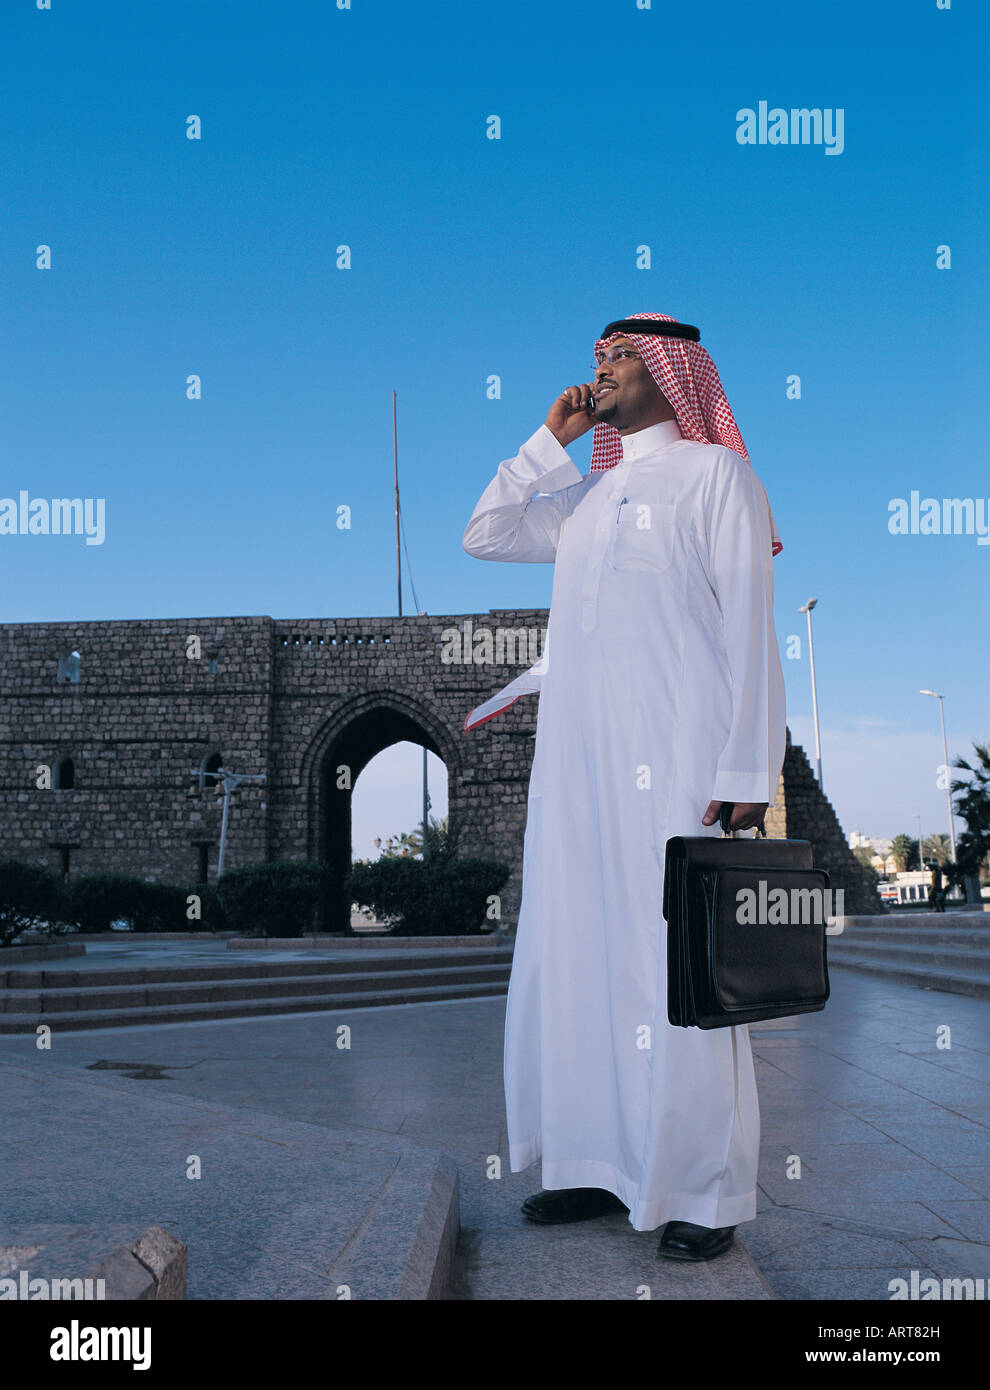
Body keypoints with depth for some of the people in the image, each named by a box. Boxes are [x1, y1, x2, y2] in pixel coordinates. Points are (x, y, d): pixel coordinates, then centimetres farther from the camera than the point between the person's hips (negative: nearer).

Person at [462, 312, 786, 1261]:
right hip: (577, 758, 7)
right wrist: (550, 440, 14)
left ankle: (708, 1194, 6)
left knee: (676, 966, -5)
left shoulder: (716, 474, 2)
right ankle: (603, 1165, 18)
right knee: (576, 959, 7)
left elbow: (750, 627, -5)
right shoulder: (588, 496, 21)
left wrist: (749, 770, -13)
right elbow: (485, 537, 22)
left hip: (676, 757, -7)